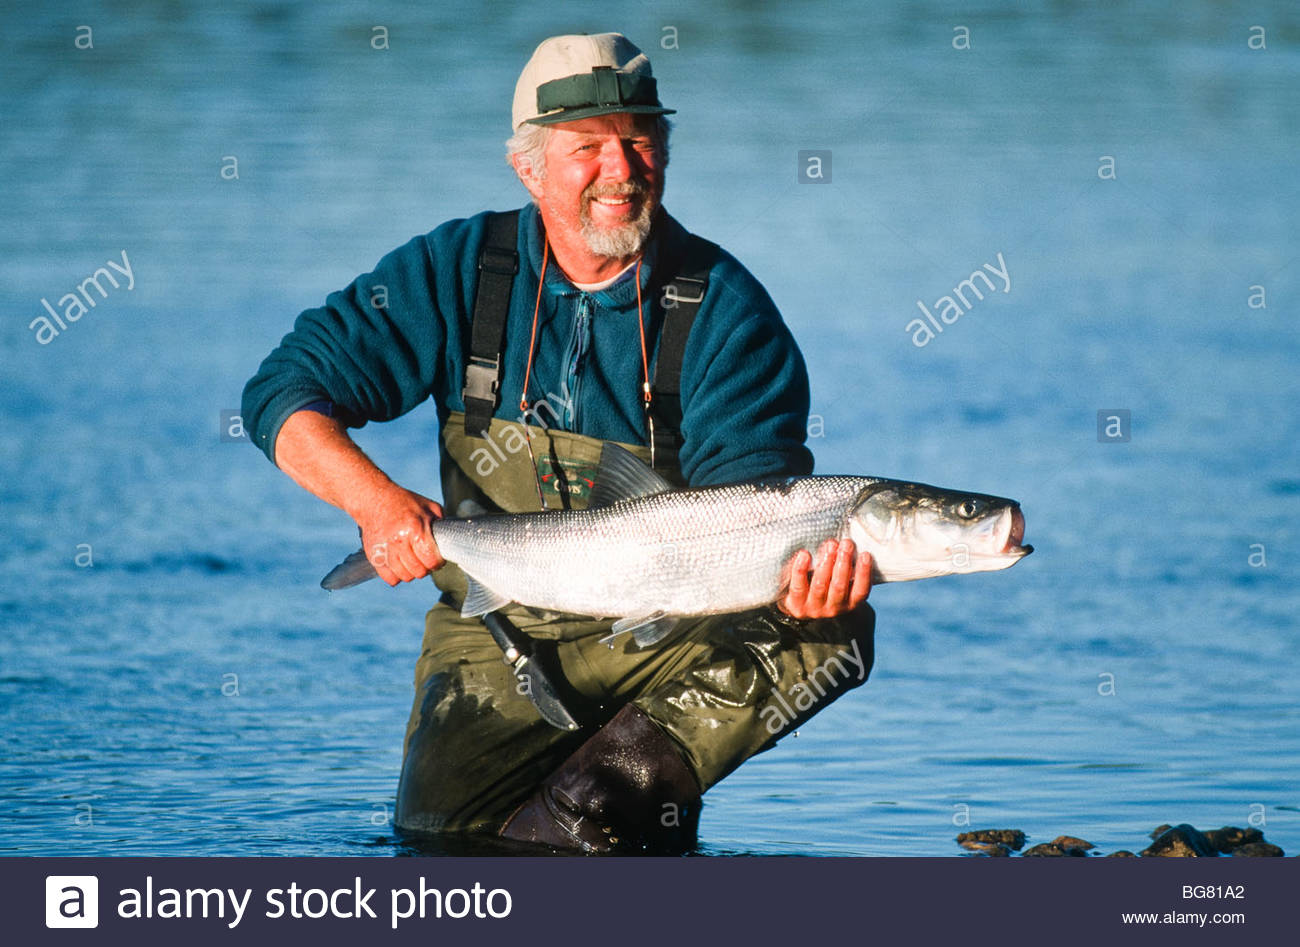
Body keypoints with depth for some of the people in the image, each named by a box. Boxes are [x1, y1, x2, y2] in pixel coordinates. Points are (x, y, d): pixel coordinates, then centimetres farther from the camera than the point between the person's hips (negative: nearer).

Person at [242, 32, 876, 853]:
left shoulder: (723, 308, -6)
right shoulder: (460, 272, -2)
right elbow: (286, 392, -2)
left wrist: (795, 580, -41)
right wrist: (377, 502, -21)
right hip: (497, 632, 0)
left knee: (836, 629, -27)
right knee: (444, 829, -21)